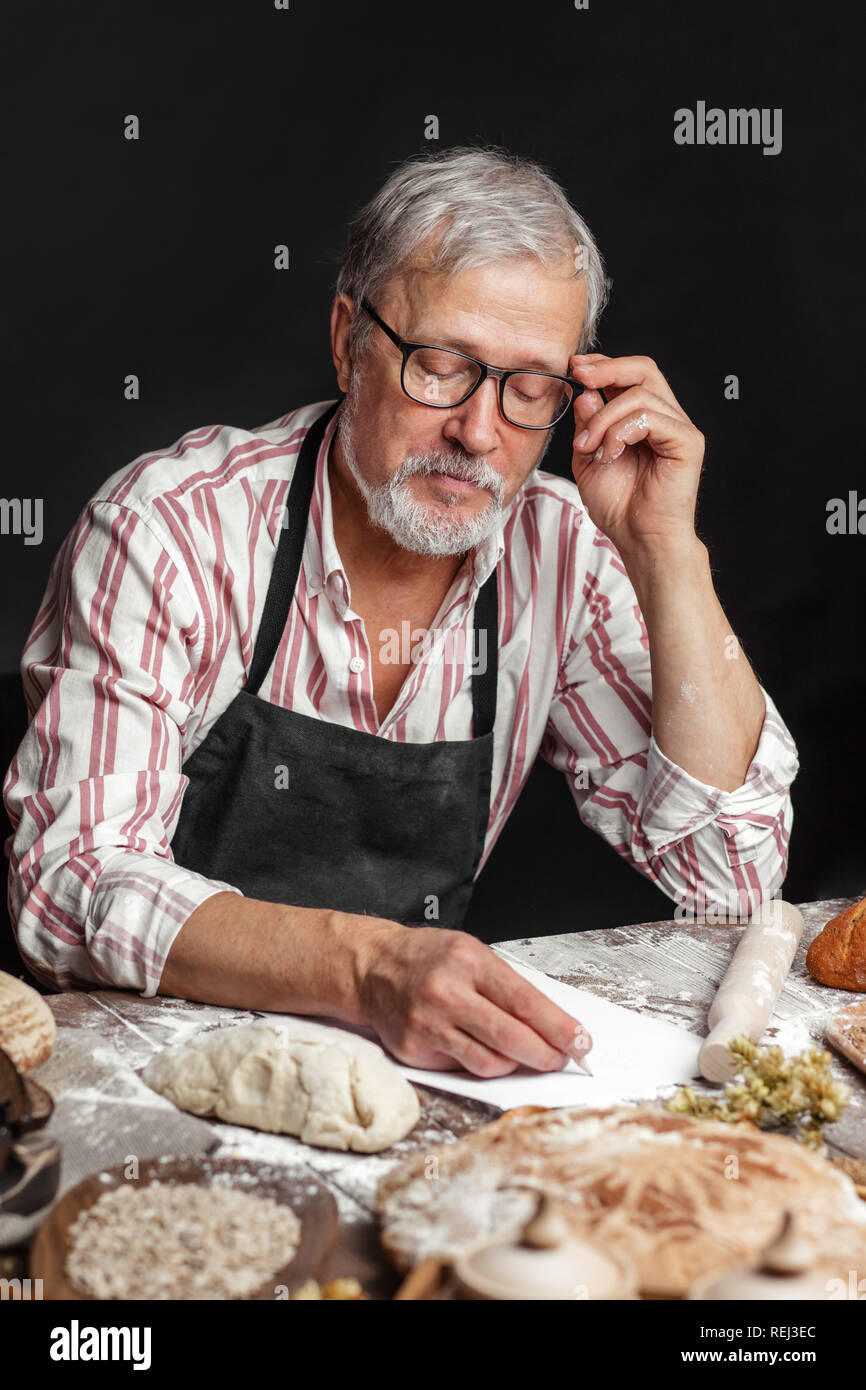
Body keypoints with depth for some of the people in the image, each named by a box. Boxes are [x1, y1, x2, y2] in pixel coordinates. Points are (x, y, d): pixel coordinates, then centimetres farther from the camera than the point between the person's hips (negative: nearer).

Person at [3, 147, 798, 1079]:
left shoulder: (563, 554, -5)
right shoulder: (169, 529, -15)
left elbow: (730, 872, -8)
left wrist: (665, 551, -16)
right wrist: (360, 967, -37)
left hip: (421, 1057, 3)